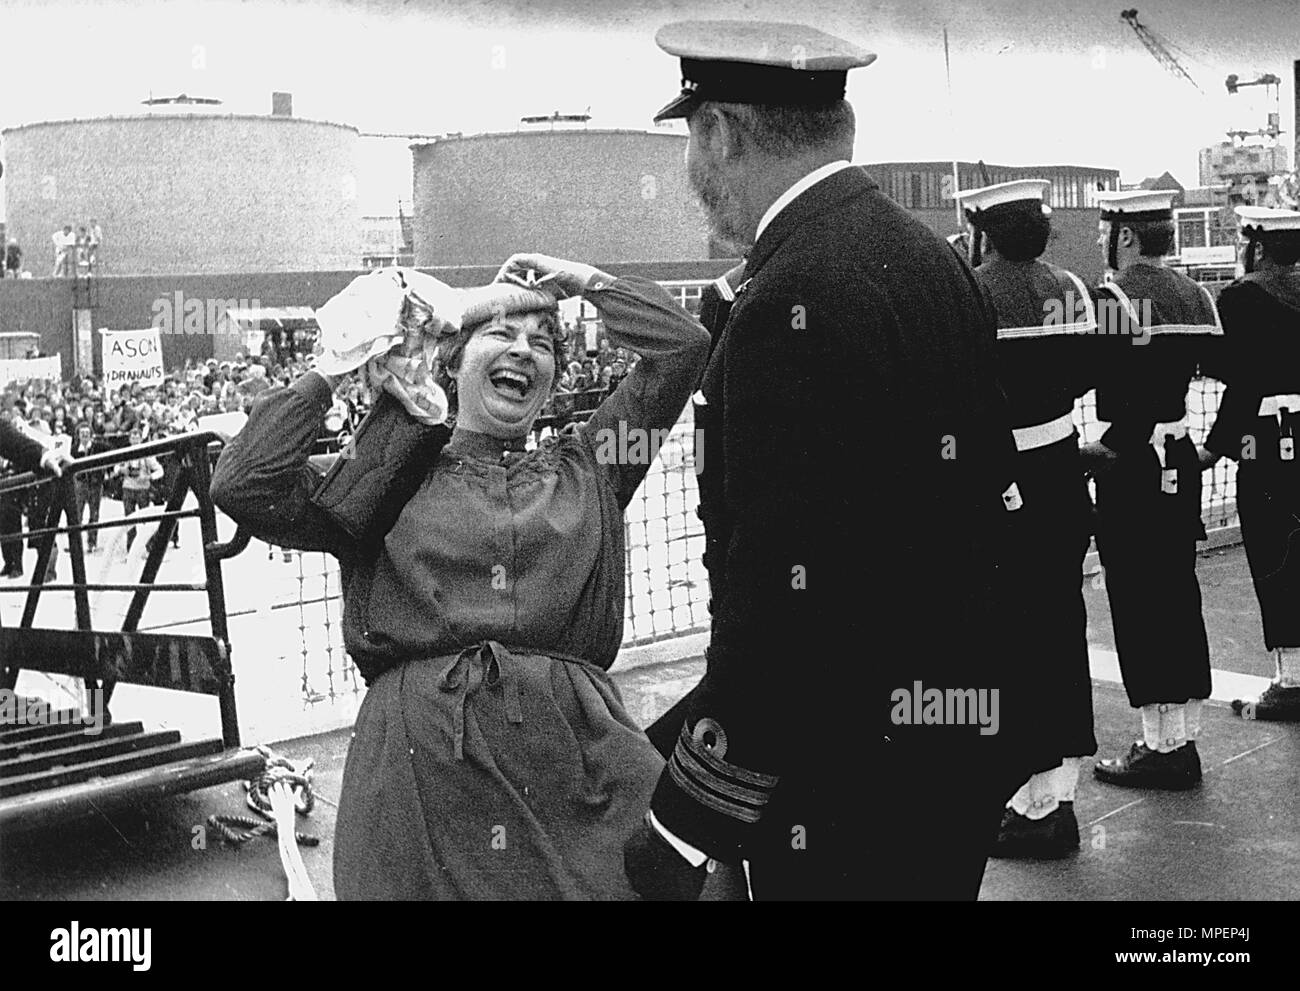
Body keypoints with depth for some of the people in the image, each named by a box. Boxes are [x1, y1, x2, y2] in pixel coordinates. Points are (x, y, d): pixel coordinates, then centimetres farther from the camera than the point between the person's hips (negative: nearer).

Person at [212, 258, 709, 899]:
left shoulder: (585, 471, 21)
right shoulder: (391, 480, 16)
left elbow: (682, 345, 18)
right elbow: (242, 488, 3)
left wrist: (579, 280, 25)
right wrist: (333, 367, 10)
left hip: (571, 753, 2)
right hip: (416, 757, -1)